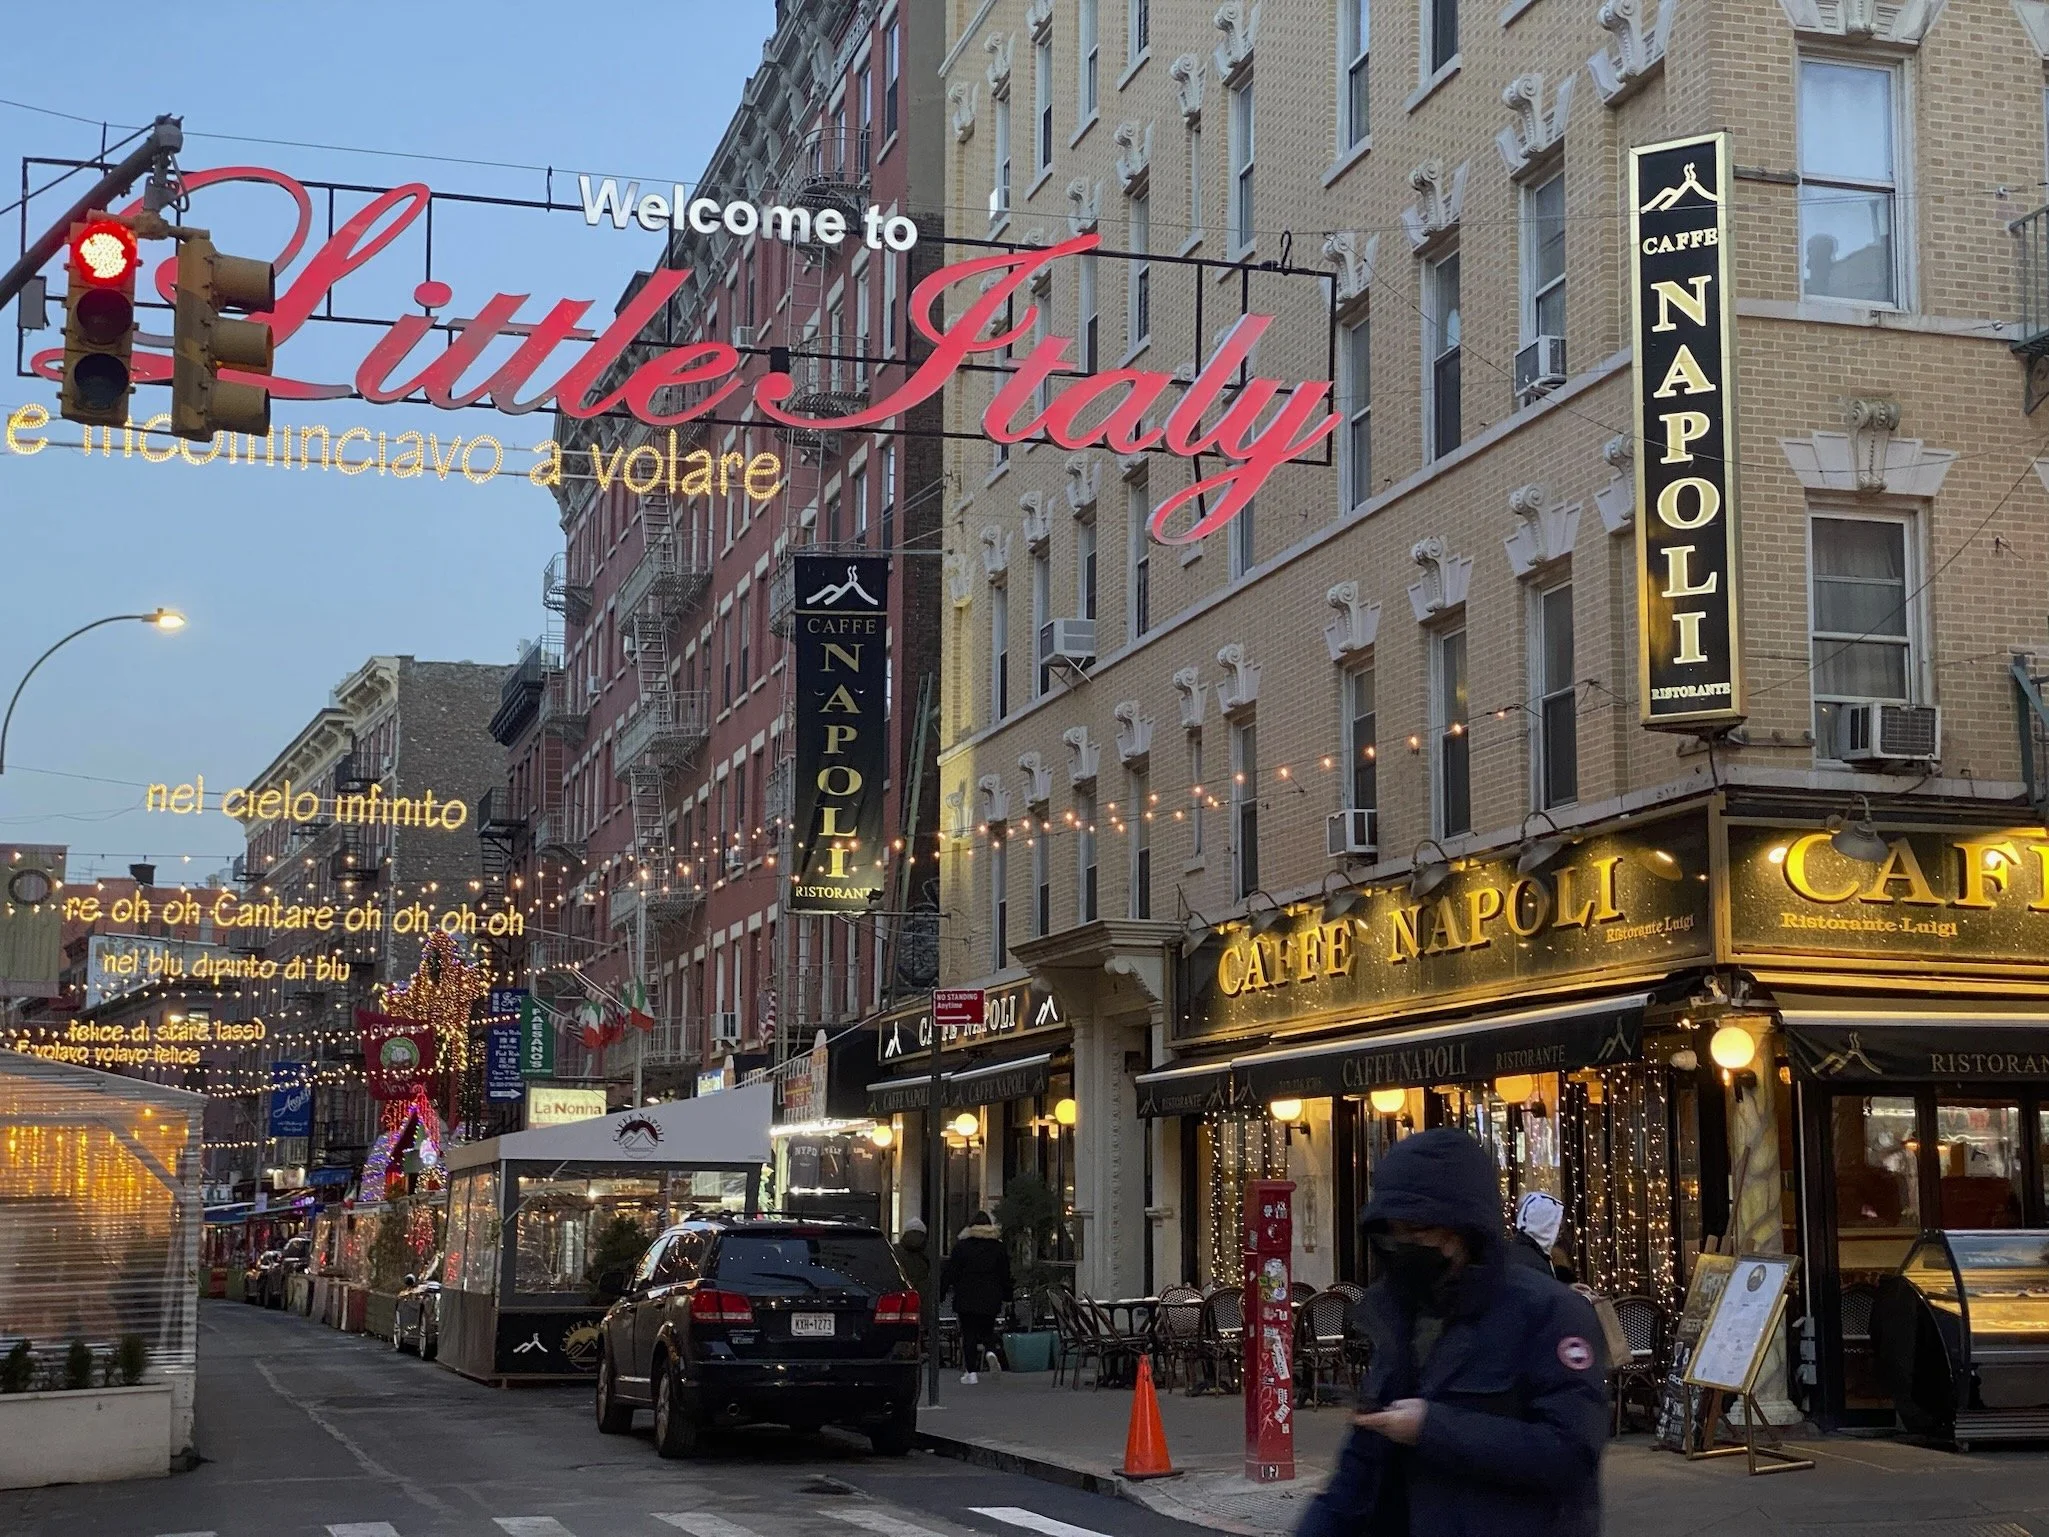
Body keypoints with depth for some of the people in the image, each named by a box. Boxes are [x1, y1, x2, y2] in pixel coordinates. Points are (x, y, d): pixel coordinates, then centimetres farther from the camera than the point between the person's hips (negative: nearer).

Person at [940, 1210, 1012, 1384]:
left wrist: (941, 1294, 5)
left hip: (966, 1298, -2)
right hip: (991, 1298, 2)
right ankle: (991, 1351, -15)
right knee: (987, 1329, 16)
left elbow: (949, 1272, -1)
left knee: (968, 1333, 3)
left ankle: (971, 1372, 0)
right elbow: (1005, 1275, 9)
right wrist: (1006, 1297, 17)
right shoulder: (999, 1248, 5)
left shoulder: (961, 1246, -2)